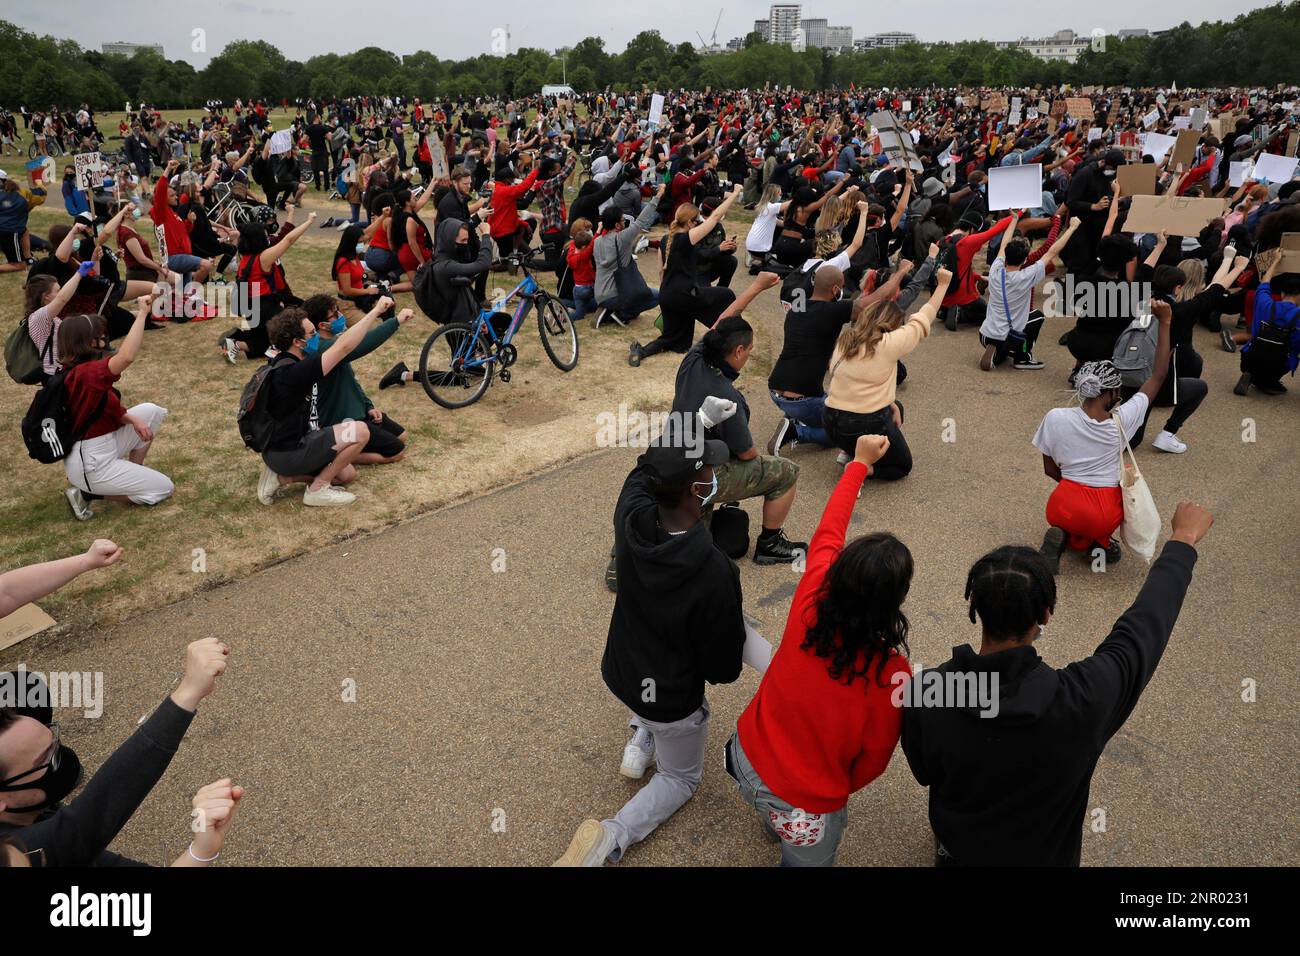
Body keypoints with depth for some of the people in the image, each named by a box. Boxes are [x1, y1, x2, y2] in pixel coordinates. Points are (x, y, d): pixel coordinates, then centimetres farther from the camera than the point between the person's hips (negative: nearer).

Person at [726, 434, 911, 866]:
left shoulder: (810, 602, -19)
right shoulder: (893, 677, -28)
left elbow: (827, 534, 0)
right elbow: (873, 759, -11)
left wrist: (859, 462, 12)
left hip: (747, 760, 4)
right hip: (803, 811, -4)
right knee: (804, 858, 29)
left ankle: (773, 819, 53)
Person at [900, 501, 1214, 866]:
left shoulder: (923, 694, -34)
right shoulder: (1082, 700, -38)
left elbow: (924, 772, -12)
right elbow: (1144, 624, -21)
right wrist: (1183, 539, -5)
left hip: (956, 847, 0)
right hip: (1041, 854, 0)